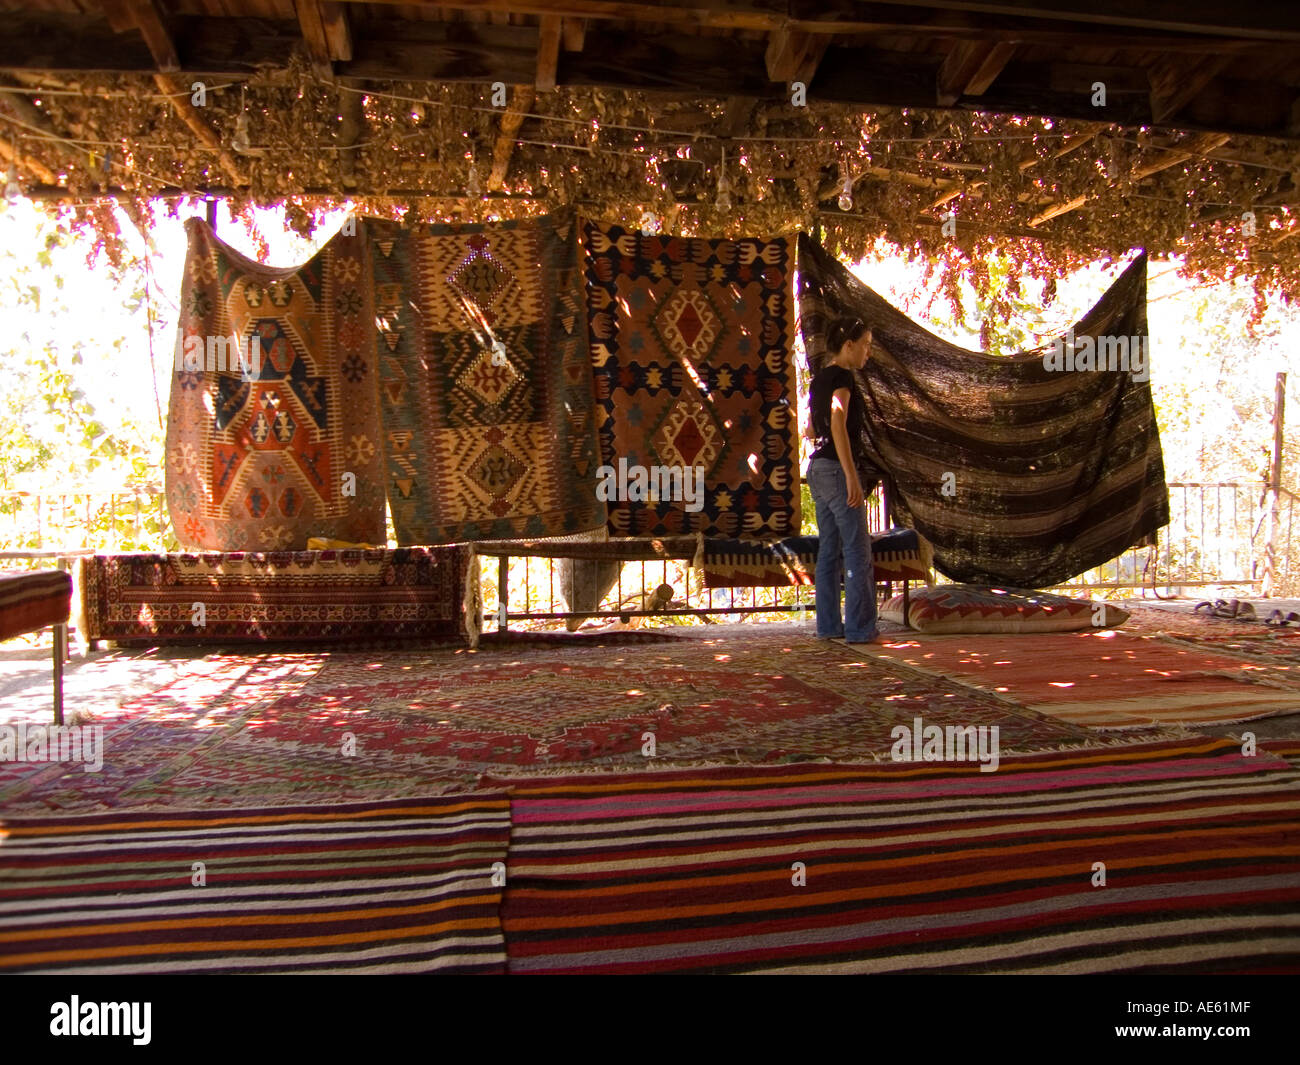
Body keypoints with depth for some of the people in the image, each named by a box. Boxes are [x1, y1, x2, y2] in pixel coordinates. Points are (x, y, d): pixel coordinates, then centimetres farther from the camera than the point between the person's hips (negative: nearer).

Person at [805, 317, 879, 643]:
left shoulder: (819, 378, 15)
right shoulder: (842, 376, -12)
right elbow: (838, 424, -26)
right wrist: (852, 476, -29)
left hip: (817, 469, 9)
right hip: (837, 469, -9)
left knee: (830, 549, 10)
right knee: (858, 551, -3)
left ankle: (828, 625, 12)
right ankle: (860, 628, -1)